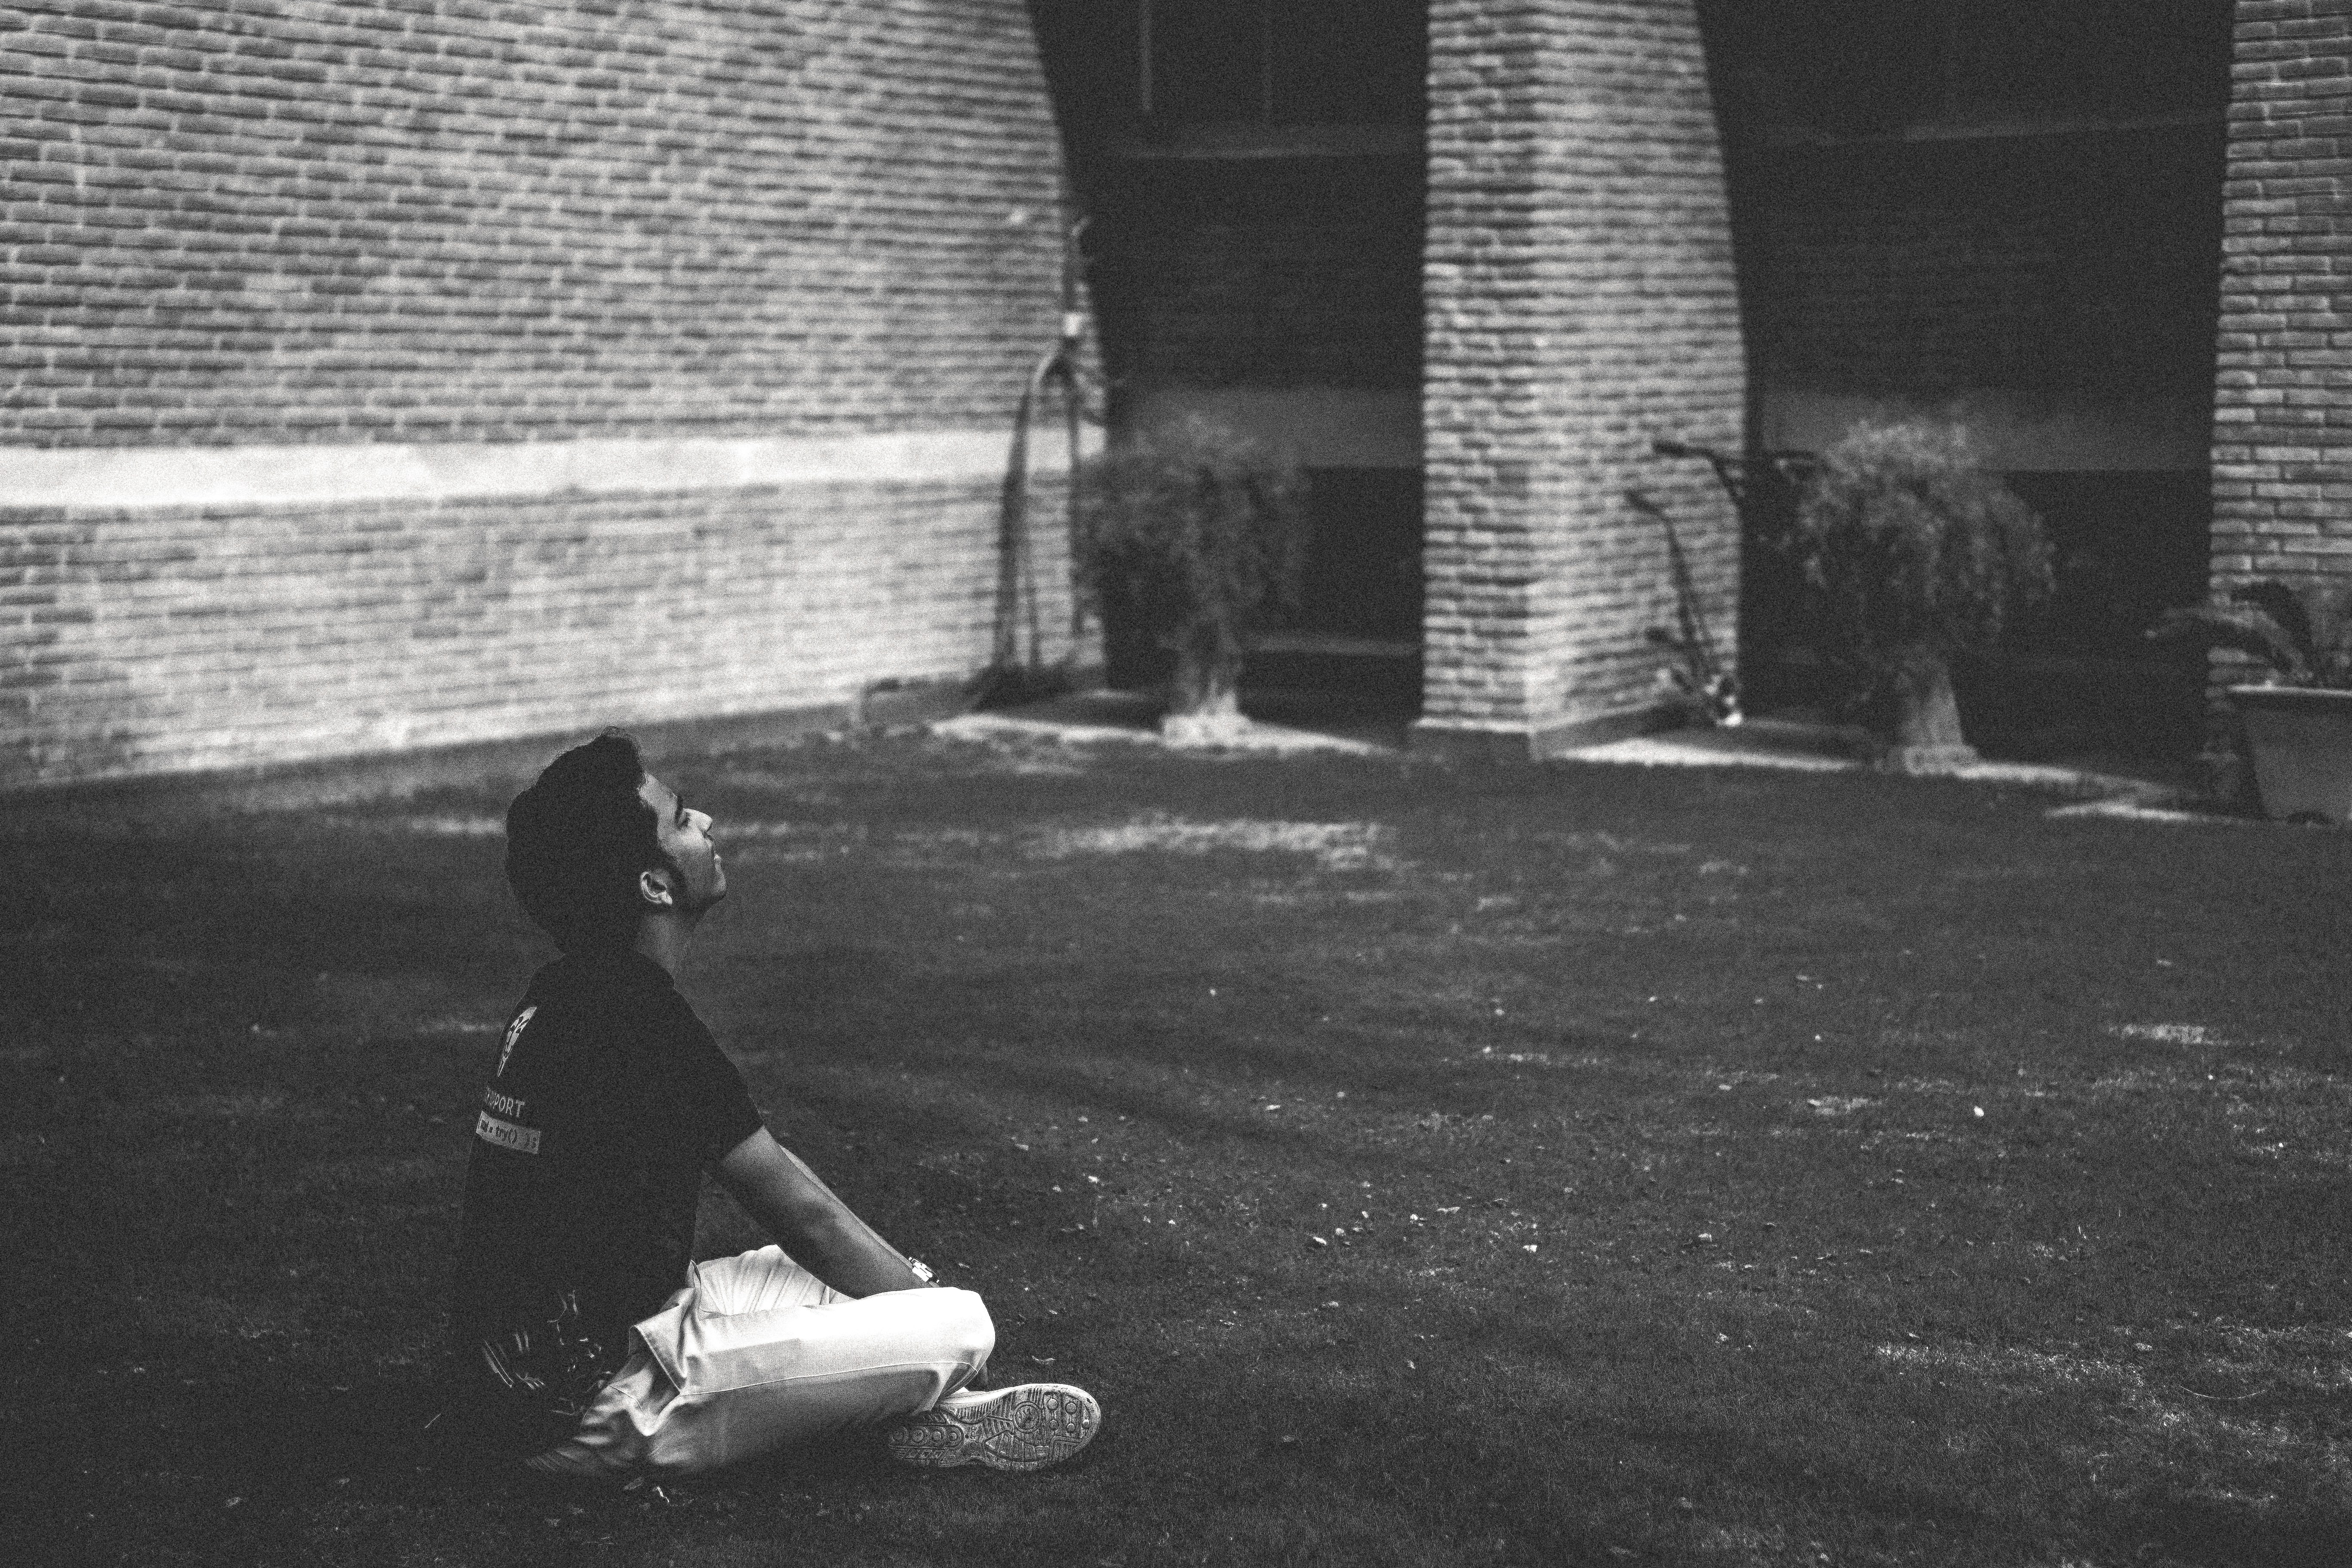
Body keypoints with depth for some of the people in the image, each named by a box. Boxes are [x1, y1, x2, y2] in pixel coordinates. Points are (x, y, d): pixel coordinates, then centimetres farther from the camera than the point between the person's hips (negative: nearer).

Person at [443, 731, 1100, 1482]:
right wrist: (939, 1314, 2)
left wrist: (911, 1281, 15)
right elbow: (803, 1213, -12)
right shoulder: (638, 1020, -20)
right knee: (962, 1326, -11)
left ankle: (924, 1406, 8)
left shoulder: (565, 995, 9)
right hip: (594, 1409, -10)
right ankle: (924, 1418, 15)